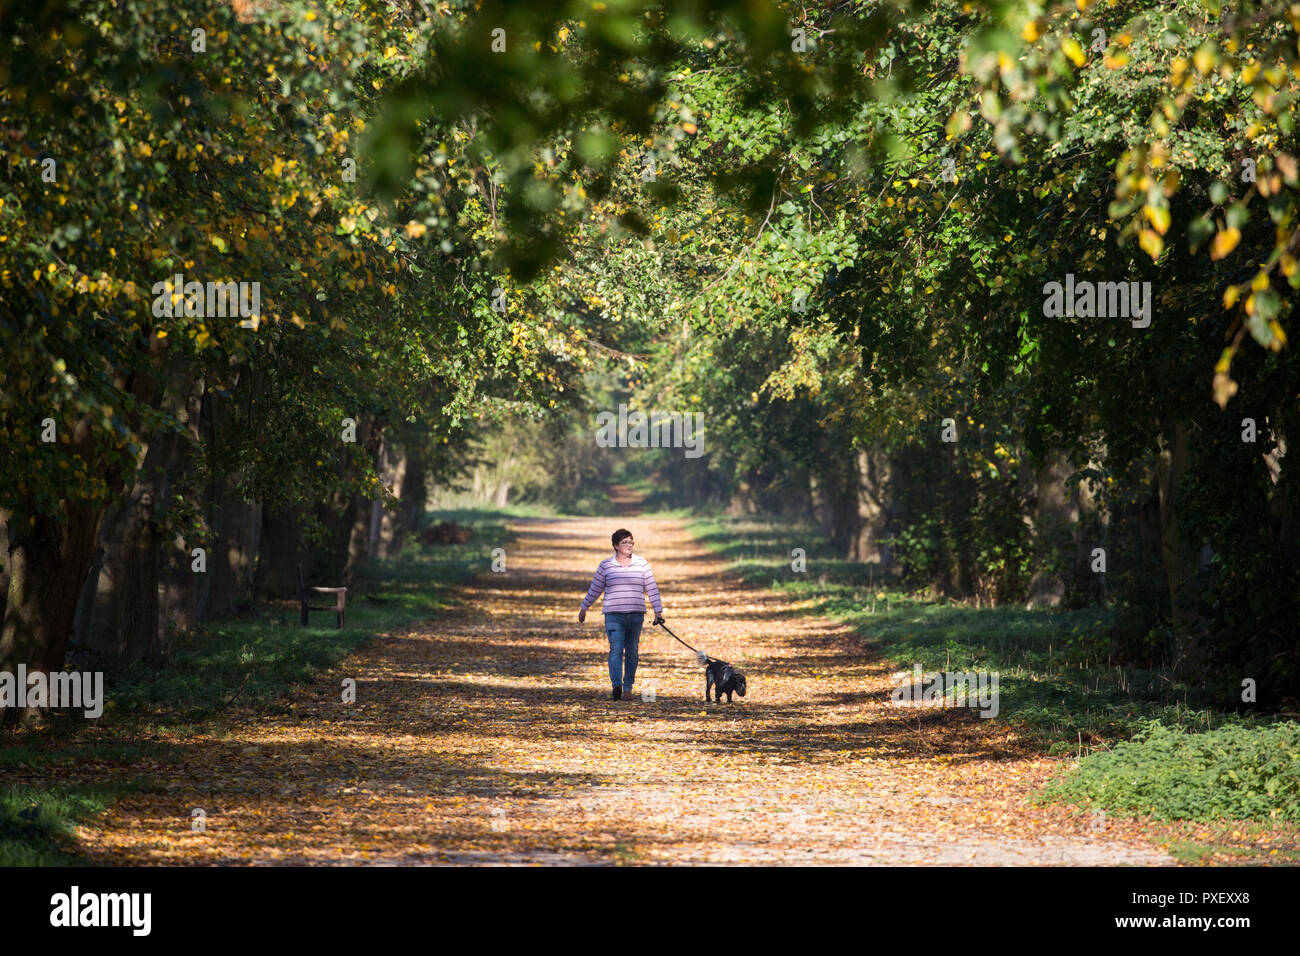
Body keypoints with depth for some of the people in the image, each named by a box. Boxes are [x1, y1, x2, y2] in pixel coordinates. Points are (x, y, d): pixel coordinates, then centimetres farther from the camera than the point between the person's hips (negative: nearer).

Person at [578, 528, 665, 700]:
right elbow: (595, 589, 14)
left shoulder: (641, 563, 7)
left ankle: (628, 688, 15)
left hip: (636, 615, 2)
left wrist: (658, 611, 4)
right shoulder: (606, 565, 4)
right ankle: (616, 685, -29)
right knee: (616, 650, -16)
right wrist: (583, 608, 19)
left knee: (631, 652, 6)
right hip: (614, 615, -2)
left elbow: (652, 588, 8)